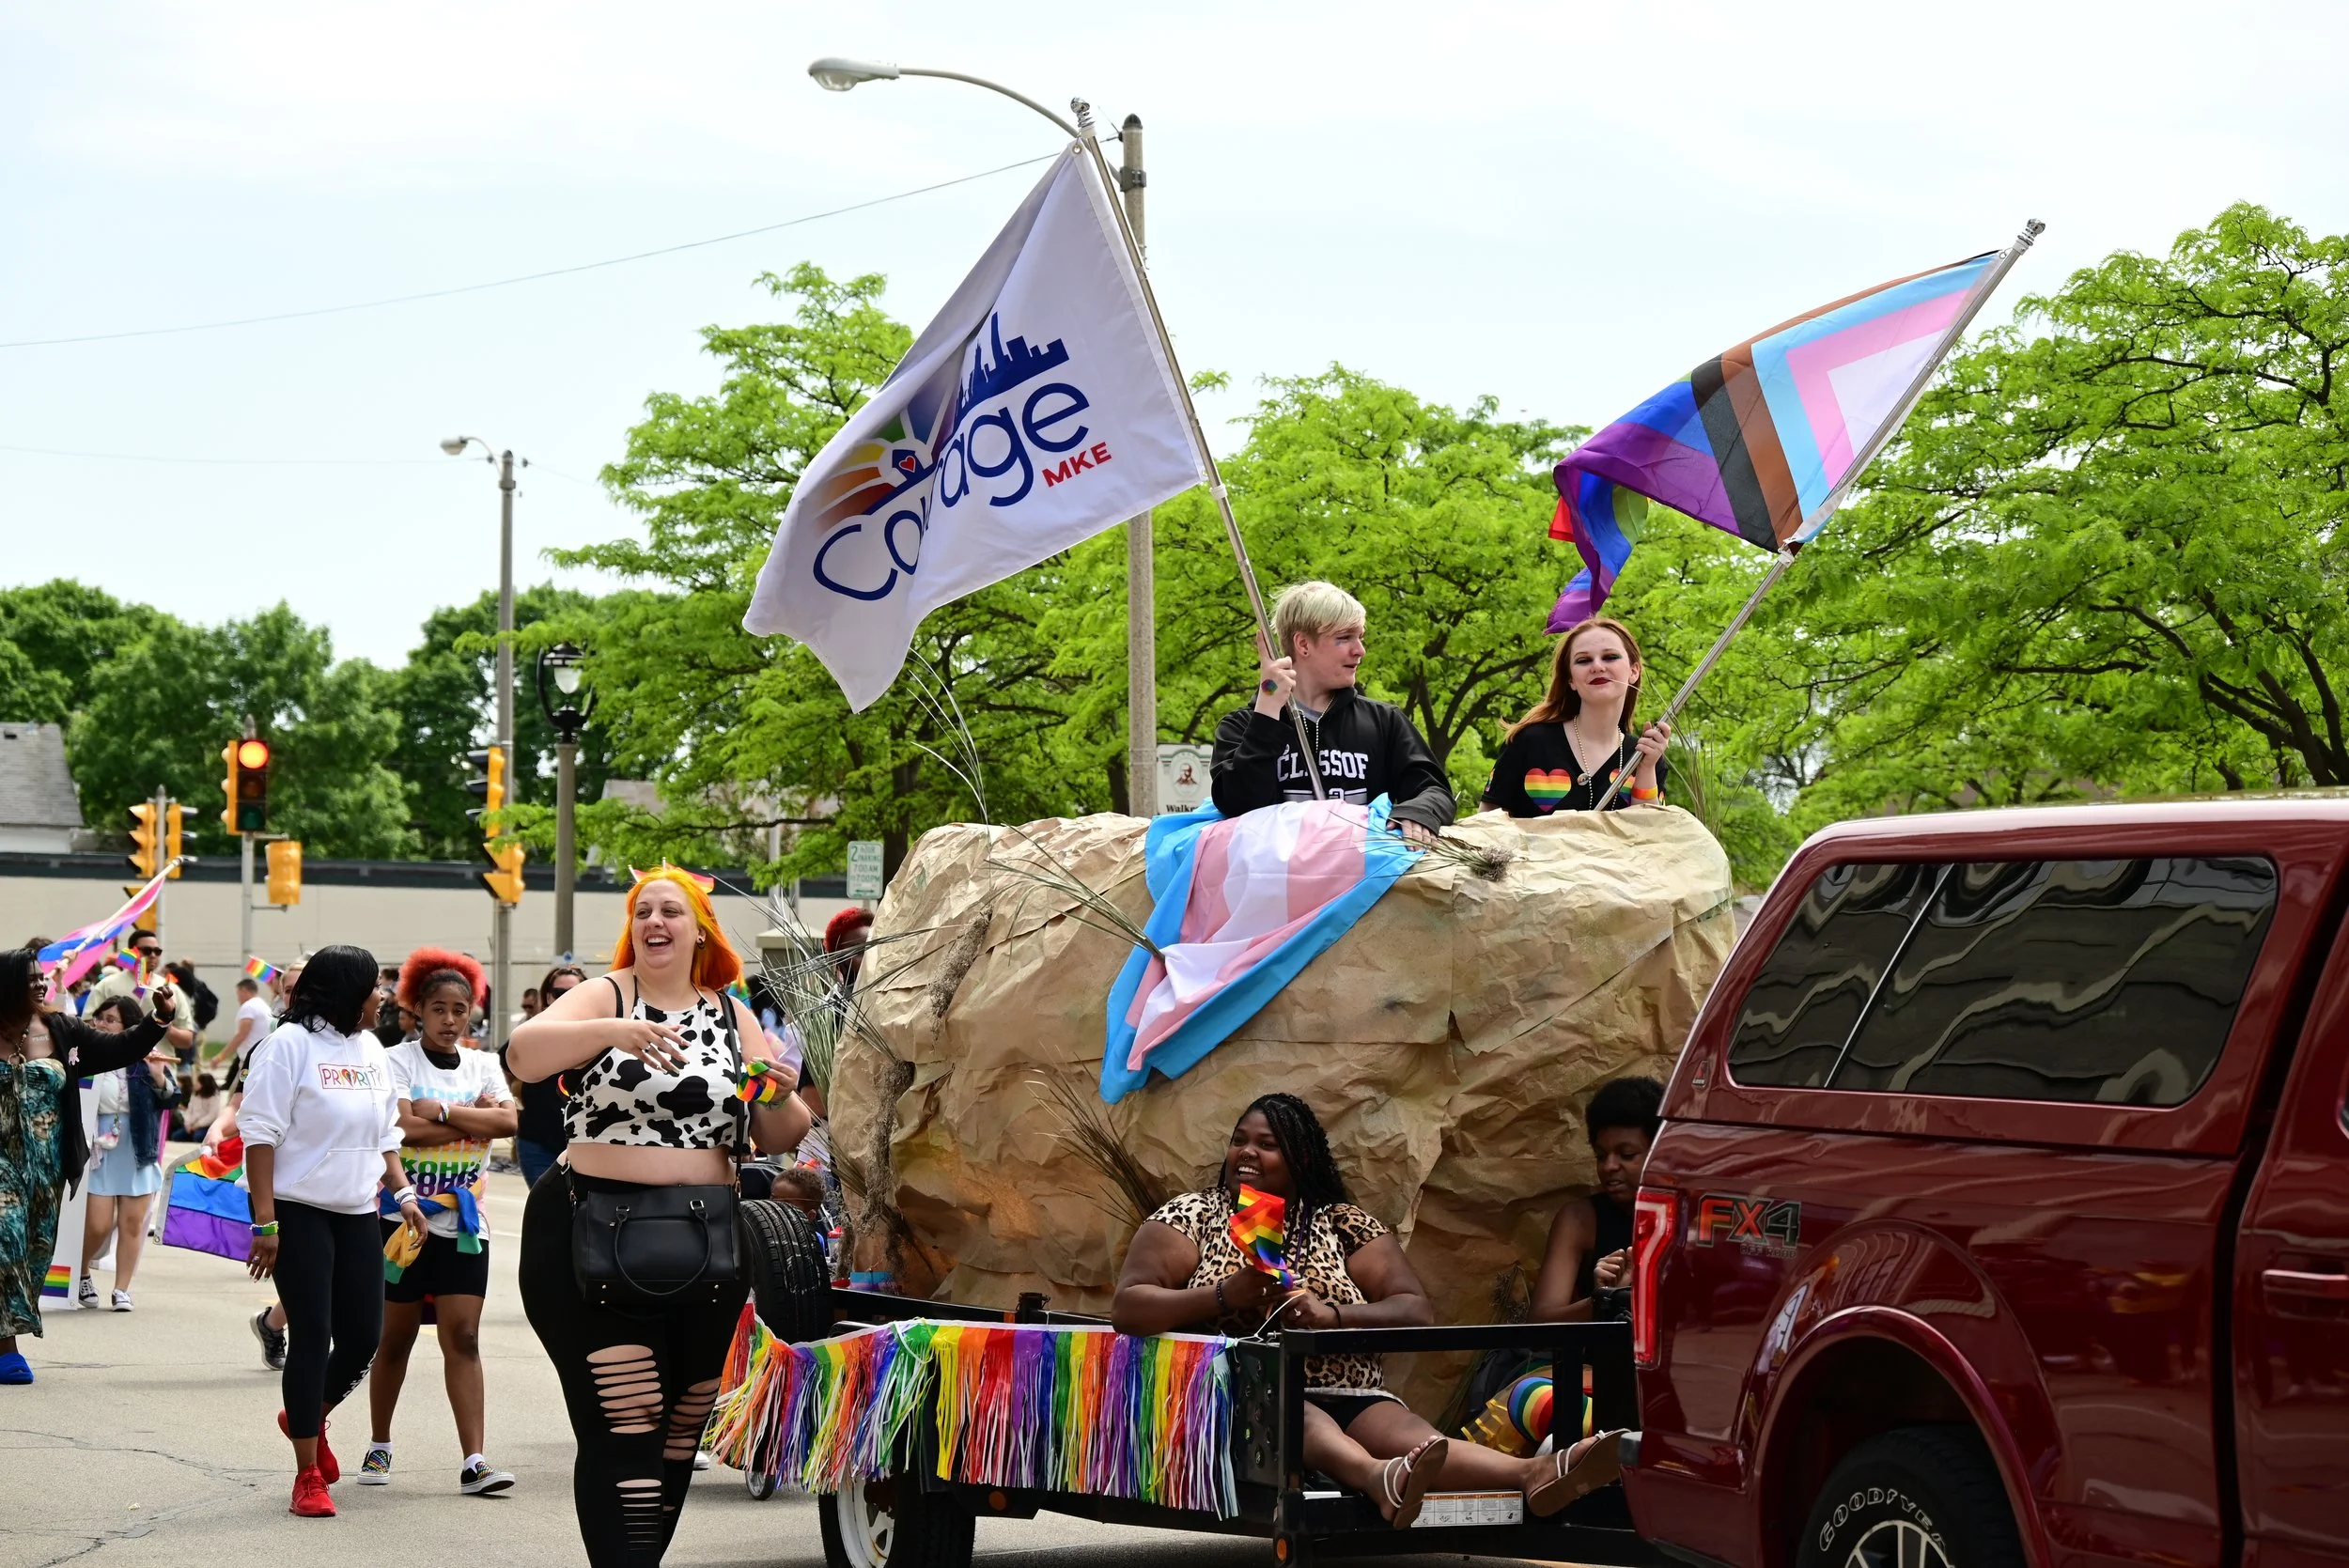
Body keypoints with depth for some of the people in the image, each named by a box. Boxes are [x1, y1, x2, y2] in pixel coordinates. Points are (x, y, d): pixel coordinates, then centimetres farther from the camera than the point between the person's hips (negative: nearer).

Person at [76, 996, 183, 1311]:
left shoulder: (144, 1060, -3)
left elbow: (172, 1099, -1)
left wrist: (159, 1076, -21)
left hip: (137, 1152, 2)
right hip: (100, 1150, -2)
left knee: (132, 1222, 5)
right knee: (98, 1225, -3)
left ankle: (122, 1289, 14)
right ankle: (81, 1274, 24)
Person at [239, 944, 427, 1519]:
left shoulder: (370, 1050, 13)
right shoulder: (289, 1045, -9)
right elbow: (260, 1133, -12)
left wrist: (403, 1193, 7)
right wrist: (265, 1222, -17)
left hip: (358, 1216, 7)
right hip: (300, 1213, -7)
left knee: (363, 1336, 4)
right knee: (311, 1337, -6)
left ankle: (308, 1417, 34)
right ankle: (308, 1475, 1)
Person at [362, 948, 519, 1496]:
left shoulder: (483, 1065, 10)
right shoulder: (399, 1060, -1)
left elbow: (507, 1122, -7)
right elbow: (403, 1128, -17)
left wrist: (442, 1111, -14)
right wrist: (475, 1120, -10)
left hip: (463, 1221, 2)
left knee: (463, 1338, -5)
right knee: (395, 1338, 7)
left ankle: (473, 1461, -12)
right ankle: (379, 1447, 23)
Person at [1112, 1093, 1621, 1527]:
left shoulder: (1344, 1225, 15)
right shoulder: (1192, 1217, 11)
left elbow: (1417, 1311, 5)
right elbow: (1127, 1308, 0)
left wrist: (1331, 1316, -14)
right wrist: (1226, 1295, -14)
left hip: (1345, 1399, 2)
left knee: (1405, 1433, -31)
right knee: (1306, 1425, -38)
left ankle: (1535, 1475, -61)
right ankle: (1382, 1478, -73)